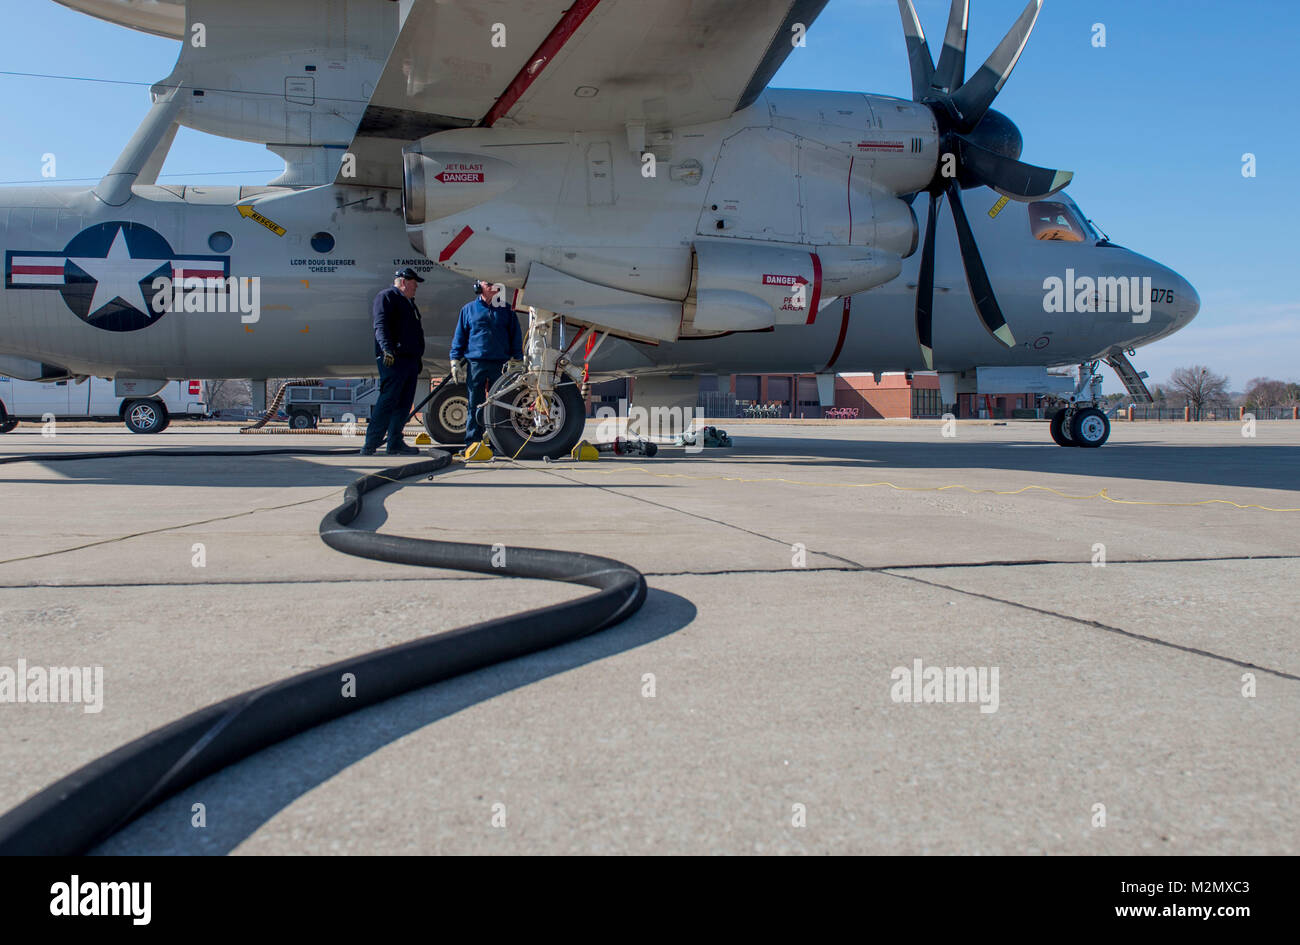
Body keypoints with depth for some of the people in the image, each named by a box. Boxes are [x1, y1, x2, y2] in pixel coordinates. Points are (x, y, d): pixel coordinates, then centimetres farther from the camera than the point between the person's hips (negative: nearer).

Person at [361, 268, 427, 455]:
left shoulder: (408, 302, 28)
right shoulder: (386, 297, -2)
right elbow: (381, 325, -16)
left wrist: (418, 360, 28)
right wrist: (387, 349, -30)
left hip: (410, 360, 10)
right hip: (392, 360, -10)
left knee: (404, 404, 7)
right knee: (388, 401, -14)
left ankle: (395, 443, 11)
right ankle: (370, 445, -13)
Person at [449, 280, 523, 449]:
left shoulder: (506, 310, 11)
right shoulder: (469, 310, 11)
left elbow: (516, 337, 13)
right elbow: (459, 337, 12)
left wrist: (518, 362, 6)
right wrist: (455, 361, 5)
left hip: (501, 365, 0)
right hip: (475, 364, 0)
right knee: (475, 405, 0)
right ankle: (472, 444, 6)